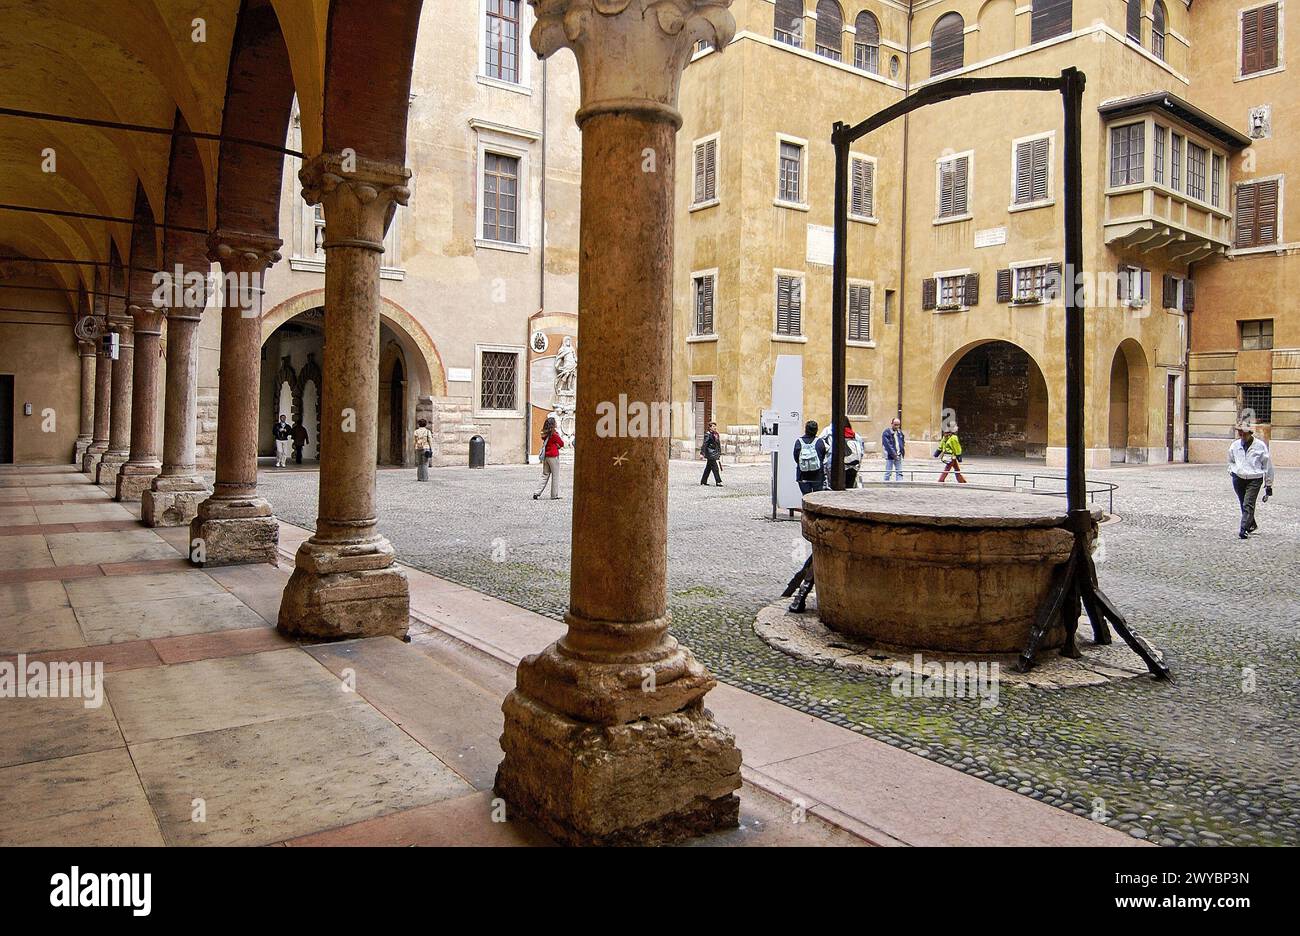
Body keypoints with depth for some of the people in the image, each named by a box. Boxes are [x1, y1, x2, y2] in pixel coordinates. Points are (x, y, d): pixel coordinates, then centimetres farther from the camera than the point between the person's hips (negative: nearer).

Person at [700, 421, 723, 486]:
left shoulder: (716, 434, 14)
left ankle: (703, 481, 21)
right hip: (710, 454, -8)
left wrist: (720, 453, 20)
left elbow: (718, 444, 20)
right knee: (715, 468, -10)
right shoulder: (707, 435, -11)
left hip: (716, 453, 8)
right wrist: (703, 453, -17)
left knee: (708, 468, 13)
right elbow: (704, 445, -13)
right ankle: (718, 481, -9)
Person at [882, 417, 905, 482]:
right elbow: (887, 445, -15)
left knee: (899, 472, 3)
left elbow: (903, 443, 21)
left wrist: (902, 452, 6)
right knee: (888, 472, -1)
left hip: (898, 456, 6)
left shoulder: (900, 432, 13)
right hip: (890, 456, -6)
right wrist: (894, 454, -18)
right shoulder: (886, 433, -8)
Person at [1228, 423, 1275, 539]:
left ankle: (1244, 529, -15)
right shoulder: (1235, 445, 4)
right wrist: (1233, 470, 4)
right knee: (1243, 504, 13)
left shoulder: (1260, 446, -5)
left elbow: (1267, 465, 3)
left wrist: (1268, 485, 4)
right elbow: (1230, 461, 25)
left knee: (1248, 504, -14)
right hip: (1238, 478, 4)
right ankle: (1252, 525, 34)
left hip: (1254, 480, -4)